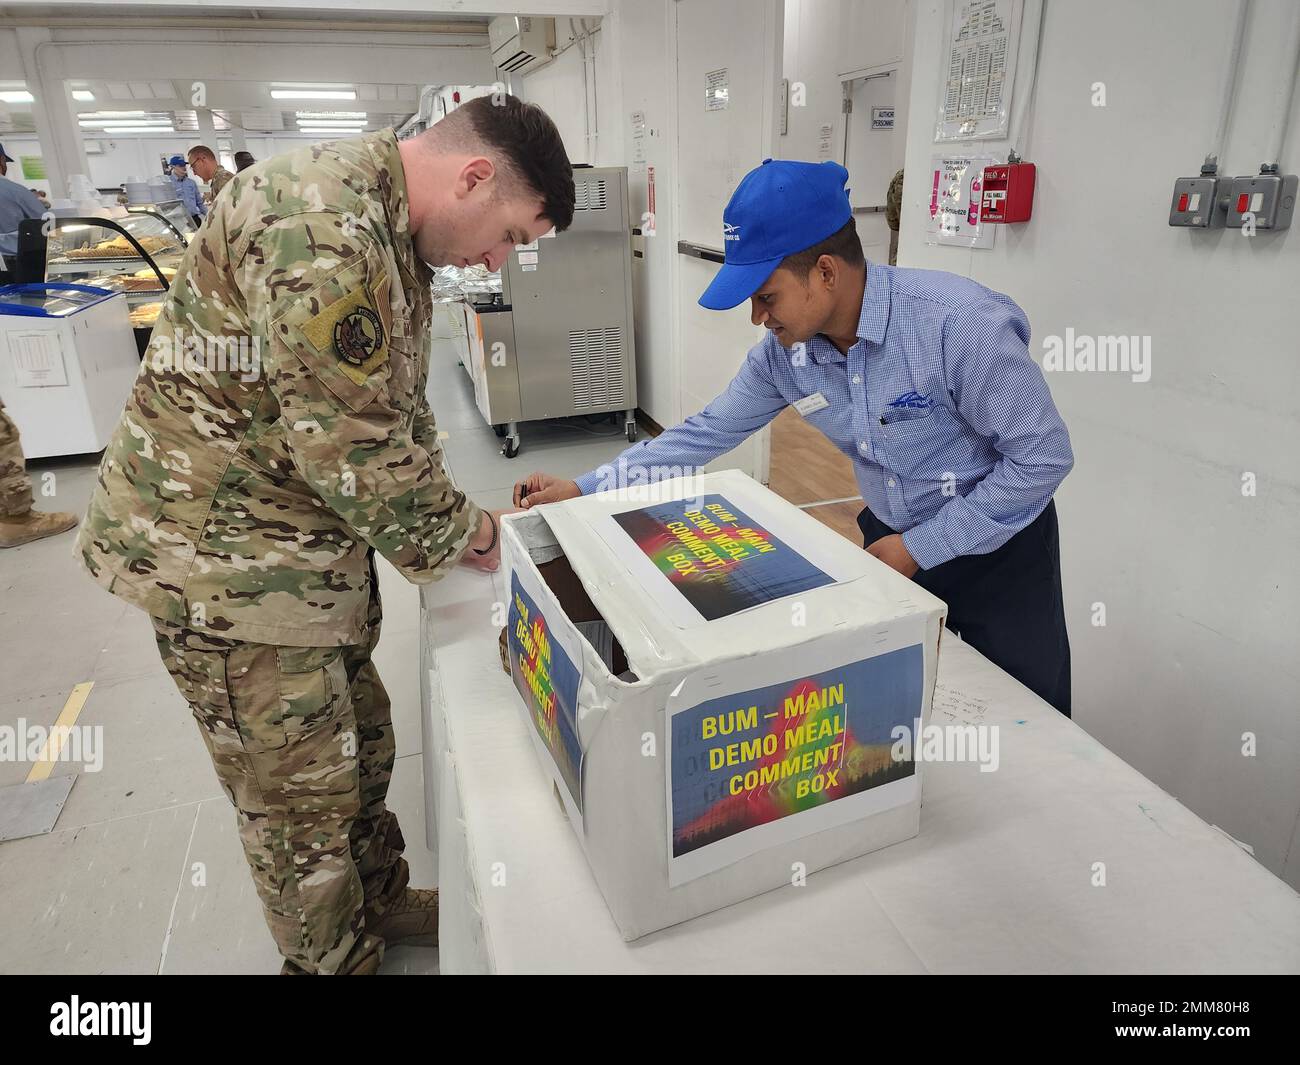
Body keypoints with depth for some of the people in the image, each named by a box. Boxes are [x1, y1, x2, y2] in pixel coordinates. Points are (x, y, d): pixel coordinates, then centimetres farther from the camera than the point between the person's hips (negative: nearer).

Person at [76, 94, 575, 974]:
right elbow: (350, 443, -27)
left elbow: (397, 407, 14)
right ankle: (338, 958, 30)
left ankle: (380, 899, 42)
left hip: (310, 533, 9)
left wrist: (453, 518, 5)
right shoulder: (322, 222, -26)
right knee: (302, 789, 7)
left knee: (360, 743, 21)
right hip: (223, 547, -9)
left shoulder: (394, 232, 8)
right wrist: (456, 534, -12)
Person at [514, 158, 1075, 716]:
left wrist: (921, 548, -19)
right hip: (891, 539, 4)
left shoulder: (960, 321, -30)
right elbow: (707, 433, -2)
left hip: (999, 543, -4)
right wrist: (581, 488, -5)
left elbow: (1043, 456, -22)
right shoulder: (783, 354, -12)